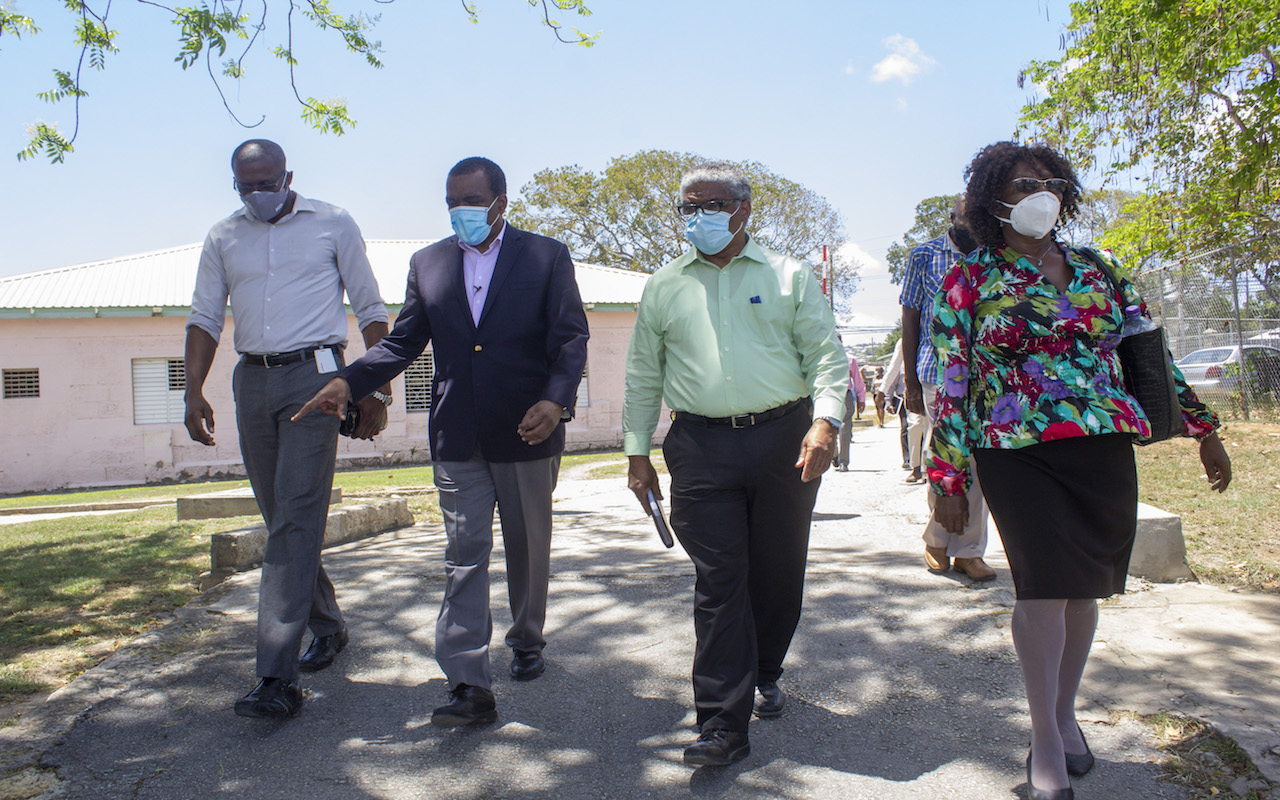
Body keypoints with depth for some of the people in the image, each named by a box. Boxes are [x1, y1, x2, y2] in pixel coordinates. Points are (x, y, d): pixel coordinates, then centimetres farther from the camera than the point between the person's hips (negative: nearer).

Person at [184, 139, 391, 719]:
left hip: (314, 374, -5)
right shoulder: (223, 238, 14)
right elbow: (204, 318, 13)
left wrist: (375, 389, -3)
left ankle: (278, 677, -14)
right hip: (252, 381, 5)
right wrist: (194, 391, -1)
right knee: (281, 518, 11)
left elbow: (370, 311, 5)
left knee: (296, 518, -13)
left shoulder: (333, 225, 4)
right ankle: (328, 626, 29)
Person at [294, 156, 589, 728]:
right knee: (464, 556, -2)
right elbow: (402, 343, 9)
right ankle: (469, 686, 0)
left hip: (527, 432, -1)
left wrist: (556, 400, -23)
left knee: (528, 547, 14)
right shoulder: (428, 263, 9)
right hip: (457, 439, 2)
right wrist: (348, 382, -7)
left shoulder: (546, 256, 0)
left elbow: (571, 339, -6)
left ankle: (527, 642, 37)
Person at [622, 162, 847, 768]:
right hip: (702, 449, 0)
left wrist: (824, 422, -12)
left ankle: (763, 673, 34)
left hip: (784, 440, 0)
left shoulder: (788, 276, 8)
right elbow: (642, 377, 15)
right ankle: (724, 725, -1)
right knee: (718, 580, -5)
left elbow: (825, 354, 3)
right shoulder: (663, 288, 13)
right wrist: (637, 453, 10)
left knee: (778, 572, 9)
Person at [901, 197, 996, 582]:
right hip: (938, 375, -2)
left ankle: (968, 550, 14)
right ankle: (936, 540, 19)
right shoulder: (924, 256, 6)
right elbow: (910, 319, 6)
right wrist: (910, 381, 2)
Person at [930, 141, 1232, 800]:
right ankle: (1046, 742, 6)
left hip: (1105, 446, 4)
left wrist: (1203, 426, 20)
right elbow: (950, 383, -2)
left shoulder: (1097, 270, 13)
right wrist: (949, 480, -6)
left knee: (1084, 586, 8)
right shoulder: (969, 281, 1)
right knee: (1045, 584, -10)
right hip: (1017, 451, -4)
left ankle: (1065, 714, 28)